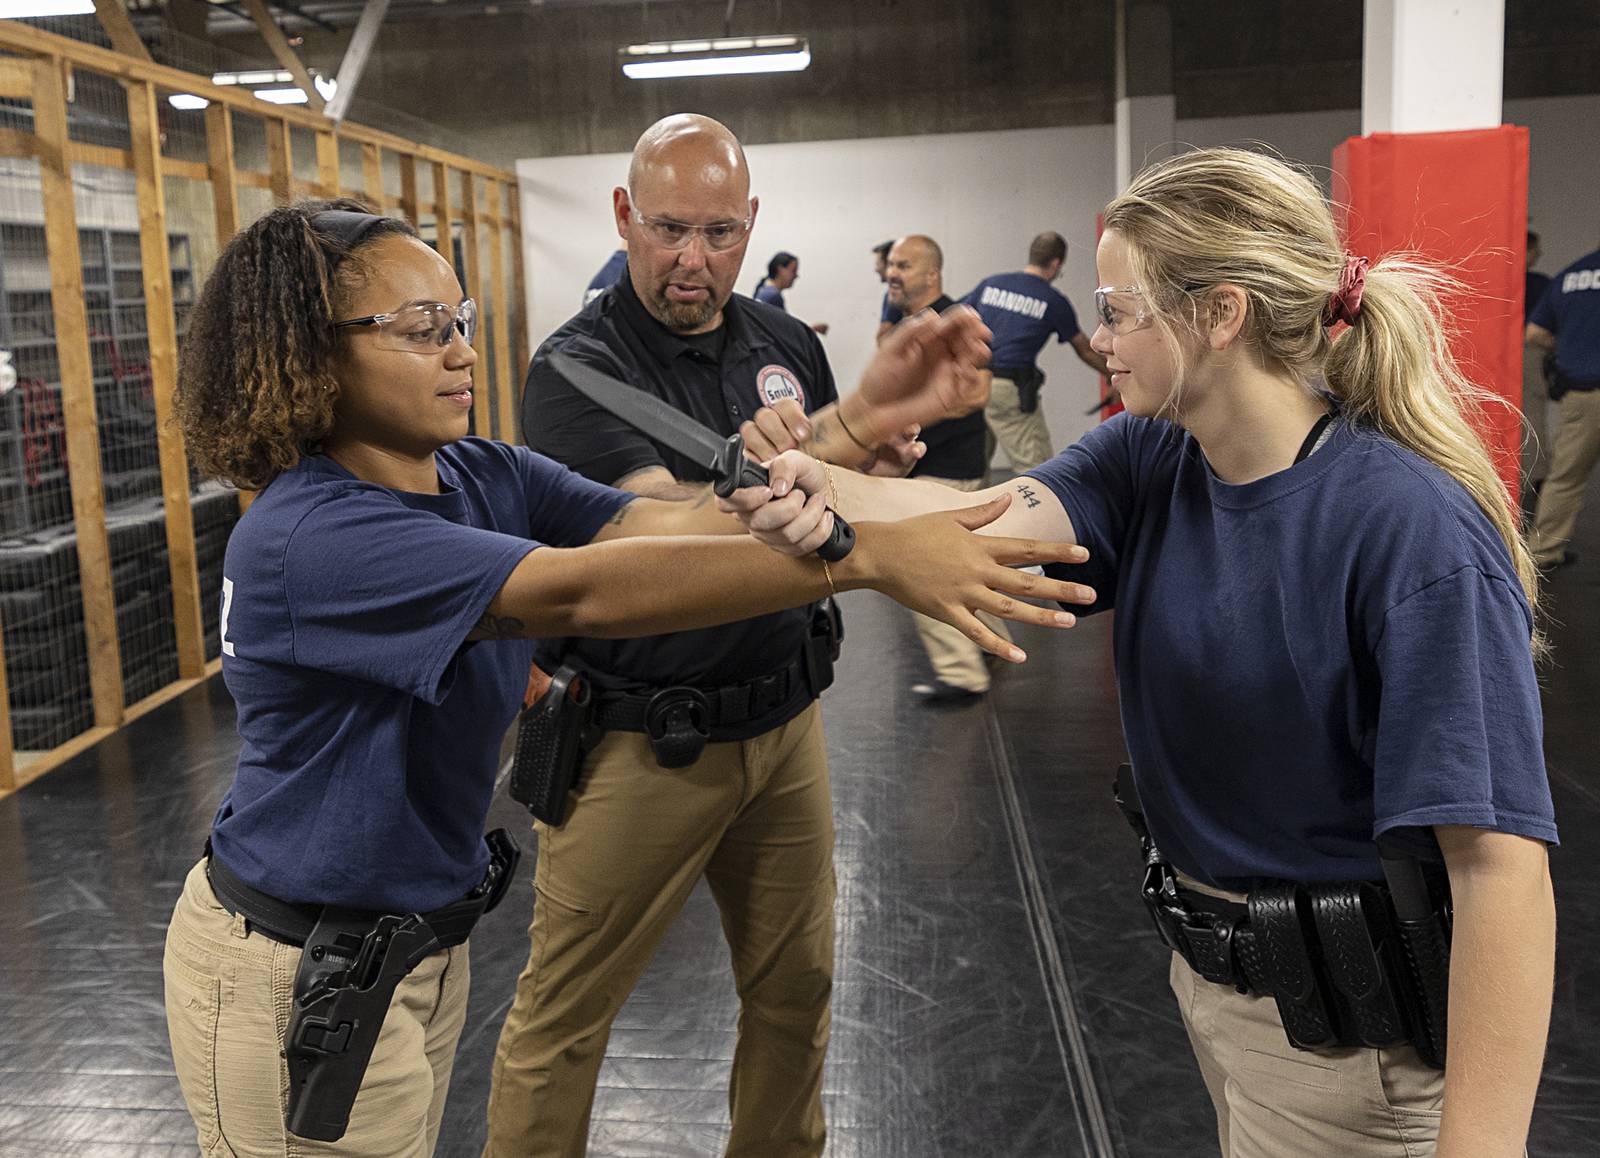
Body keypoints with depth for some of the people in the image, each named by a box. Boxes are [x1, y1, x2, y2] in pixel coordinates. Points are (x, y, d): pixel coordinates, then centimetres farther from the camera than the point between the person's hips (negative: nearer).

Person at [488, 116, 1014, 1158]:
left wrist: (885, 459, -5)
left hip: (785, 718, 6)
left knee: (796, 986, 19)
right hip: (641, 744, -5)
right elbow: (674, 527, -33)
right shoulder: (577, 370, -15)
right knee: (563, 1020, 6)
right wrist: (852, 423, -44)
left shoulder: (787, 343, 4)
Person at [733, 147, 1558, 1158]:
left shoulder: (1412, 528, -25)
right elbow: (1000, 517, -23)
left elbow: (1500, 864, -28)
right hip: (1209, 968, 7)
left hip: (1346, 1032, -6)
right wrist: (821, 490, -41)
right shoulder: (1150, 461, -4)